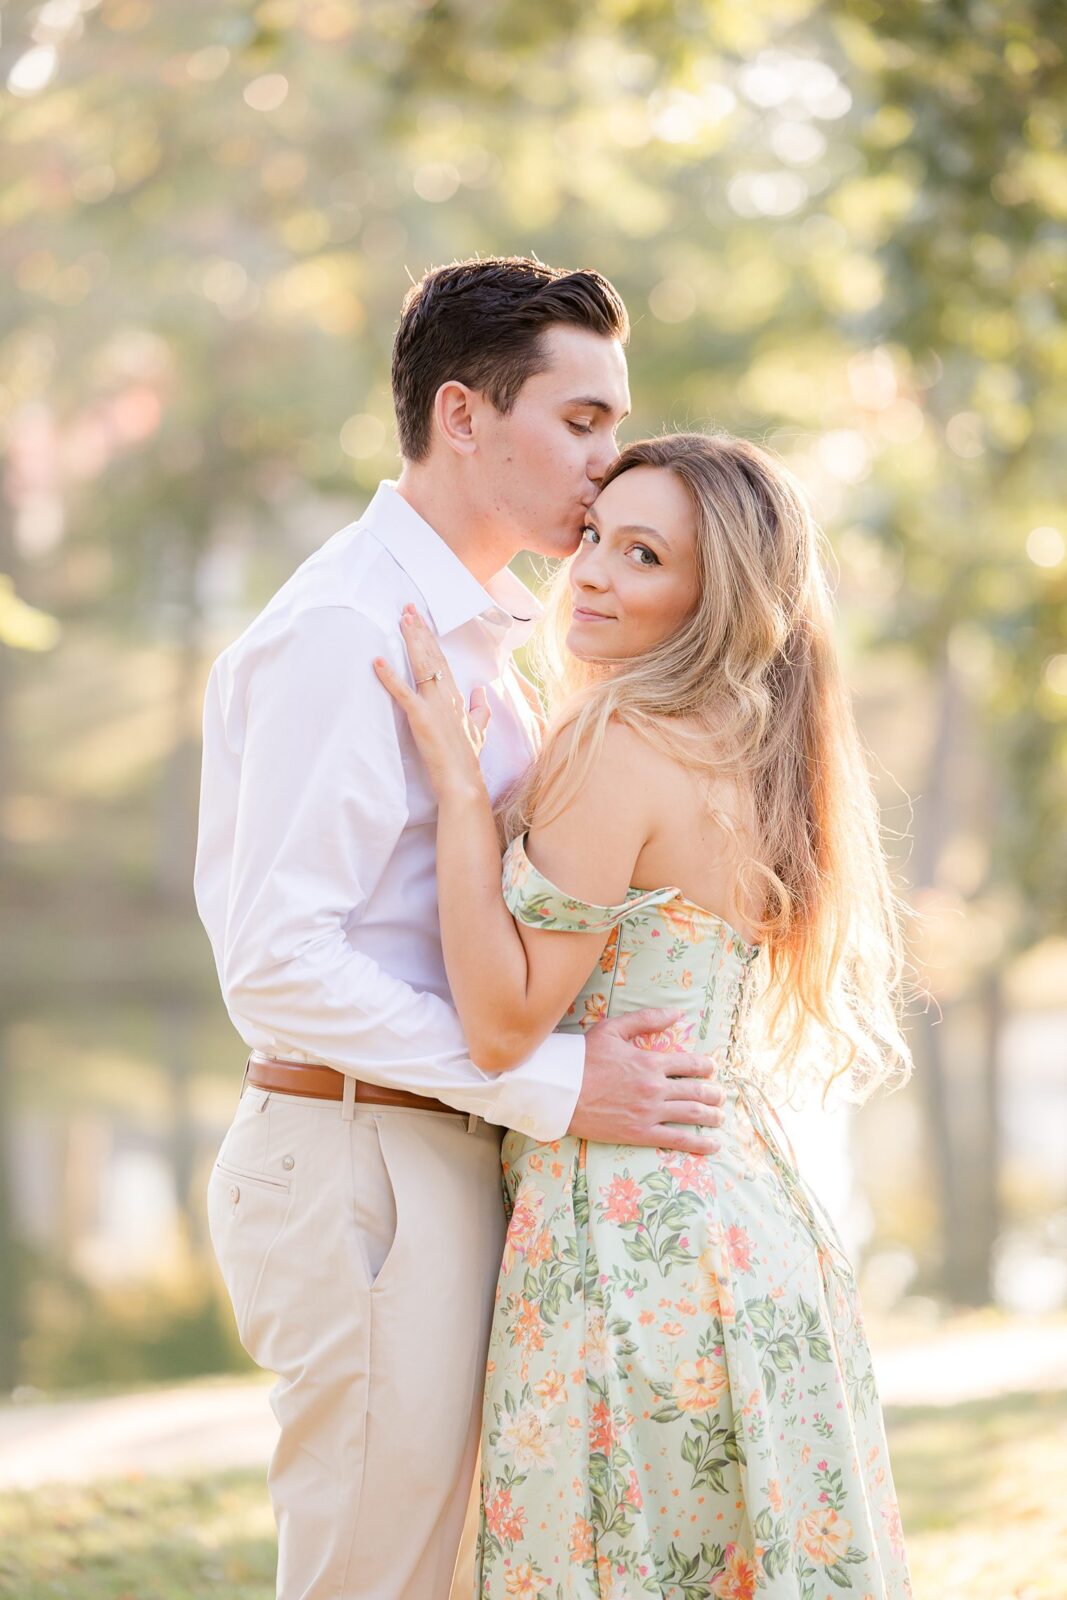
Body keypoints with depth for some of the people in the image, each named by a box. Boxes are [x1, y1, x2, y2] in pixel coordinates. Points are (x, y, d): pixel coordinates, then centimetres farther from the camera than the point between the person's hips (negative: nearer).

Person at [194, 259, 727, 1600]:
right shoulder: (344, 630, -15)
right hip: (359, 1161, -10)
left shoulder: (472, 632, 18)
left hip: (437, 1155, 10)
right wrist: (552, 1085, -22)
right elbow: (275, 960, -22)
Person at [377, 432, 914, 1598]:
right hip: (747, 1198, 9)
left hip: (627, 1222, -9)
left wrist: (455, 774, -15)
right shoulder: (747, 758, 11)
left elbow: (505, 1024, -17)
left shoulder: (615, 746, -15)